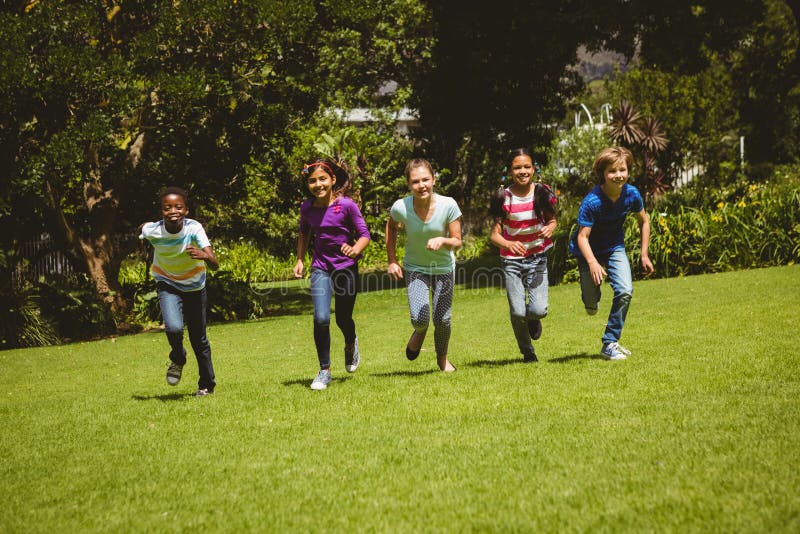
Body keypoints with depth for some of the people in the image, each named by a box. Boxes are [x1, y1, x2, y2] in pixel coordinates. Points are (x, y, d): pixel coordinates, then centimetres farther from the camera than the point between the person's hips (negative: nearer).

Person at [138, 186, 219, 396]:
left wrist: (205, 256, -59)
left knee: (199, 339, 9)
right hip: (168, 285, 0)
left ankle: (207, 384, 30)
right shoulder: (152, 231, -26)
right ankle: (177, 359, 8)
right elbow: (141, 229, 2)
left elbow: (215, 265, -39)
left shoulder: (194, 228, -30)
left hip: (194, 286, 0)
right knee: (174, 328, -25)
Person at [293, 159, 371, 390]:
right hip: (321, 267, 2)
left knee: (343, 319, 9)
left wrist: (355, 249, -30)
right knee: (321, 319, -13)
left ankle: (351, 345, 46)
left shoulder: (346, 205, -15)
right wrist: (300, 260, 10)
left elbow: (364, 234, -11)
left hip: (346, 266, -2)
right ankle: (324, 371, 0)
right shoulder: (307, 208, -3)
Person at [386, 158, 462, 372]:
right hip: (415, 268, 0)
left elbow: (457, 241, -14)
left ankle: (442, 358, 36)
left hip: (444, 268, 0)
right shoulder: (401, 207, -21)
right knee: (419, 319, -17)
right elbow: (391, 227, 3)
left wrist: (442, 240, -36)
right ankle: (419, 333, 23)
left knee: (442, 320, 5)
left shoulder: (448, 205, -24)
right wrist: (392, 260, -1)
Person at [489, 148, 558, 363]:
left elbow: (552, 220, 8)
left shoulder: (541, 192, -5)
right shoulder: (504, 197, -10)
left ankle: (533, 319, 26)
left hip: (537, 258, 1)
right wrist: (509, 244, -31)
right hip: (512, 260, -1)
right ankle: (528, 353, 22)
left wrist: (550, 228, -16)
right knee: (518, 313, -6)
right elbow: (495, 234, -9)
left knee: (538, 310, -15)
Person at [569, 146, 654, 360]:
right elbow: (582, 236, -30)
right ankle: (591, 298, 44)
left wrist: (644, 254, 2)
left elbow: (644, 221, 1)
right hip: (590, 251, -3)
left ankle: (610, 343, -2)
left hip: (615, 248, 3)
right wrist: (592, 262, -45)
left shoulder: (631, 194, -17)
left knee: (625, 291, -15)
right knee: (591, 300, 2)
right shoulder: (591, 202, -31)